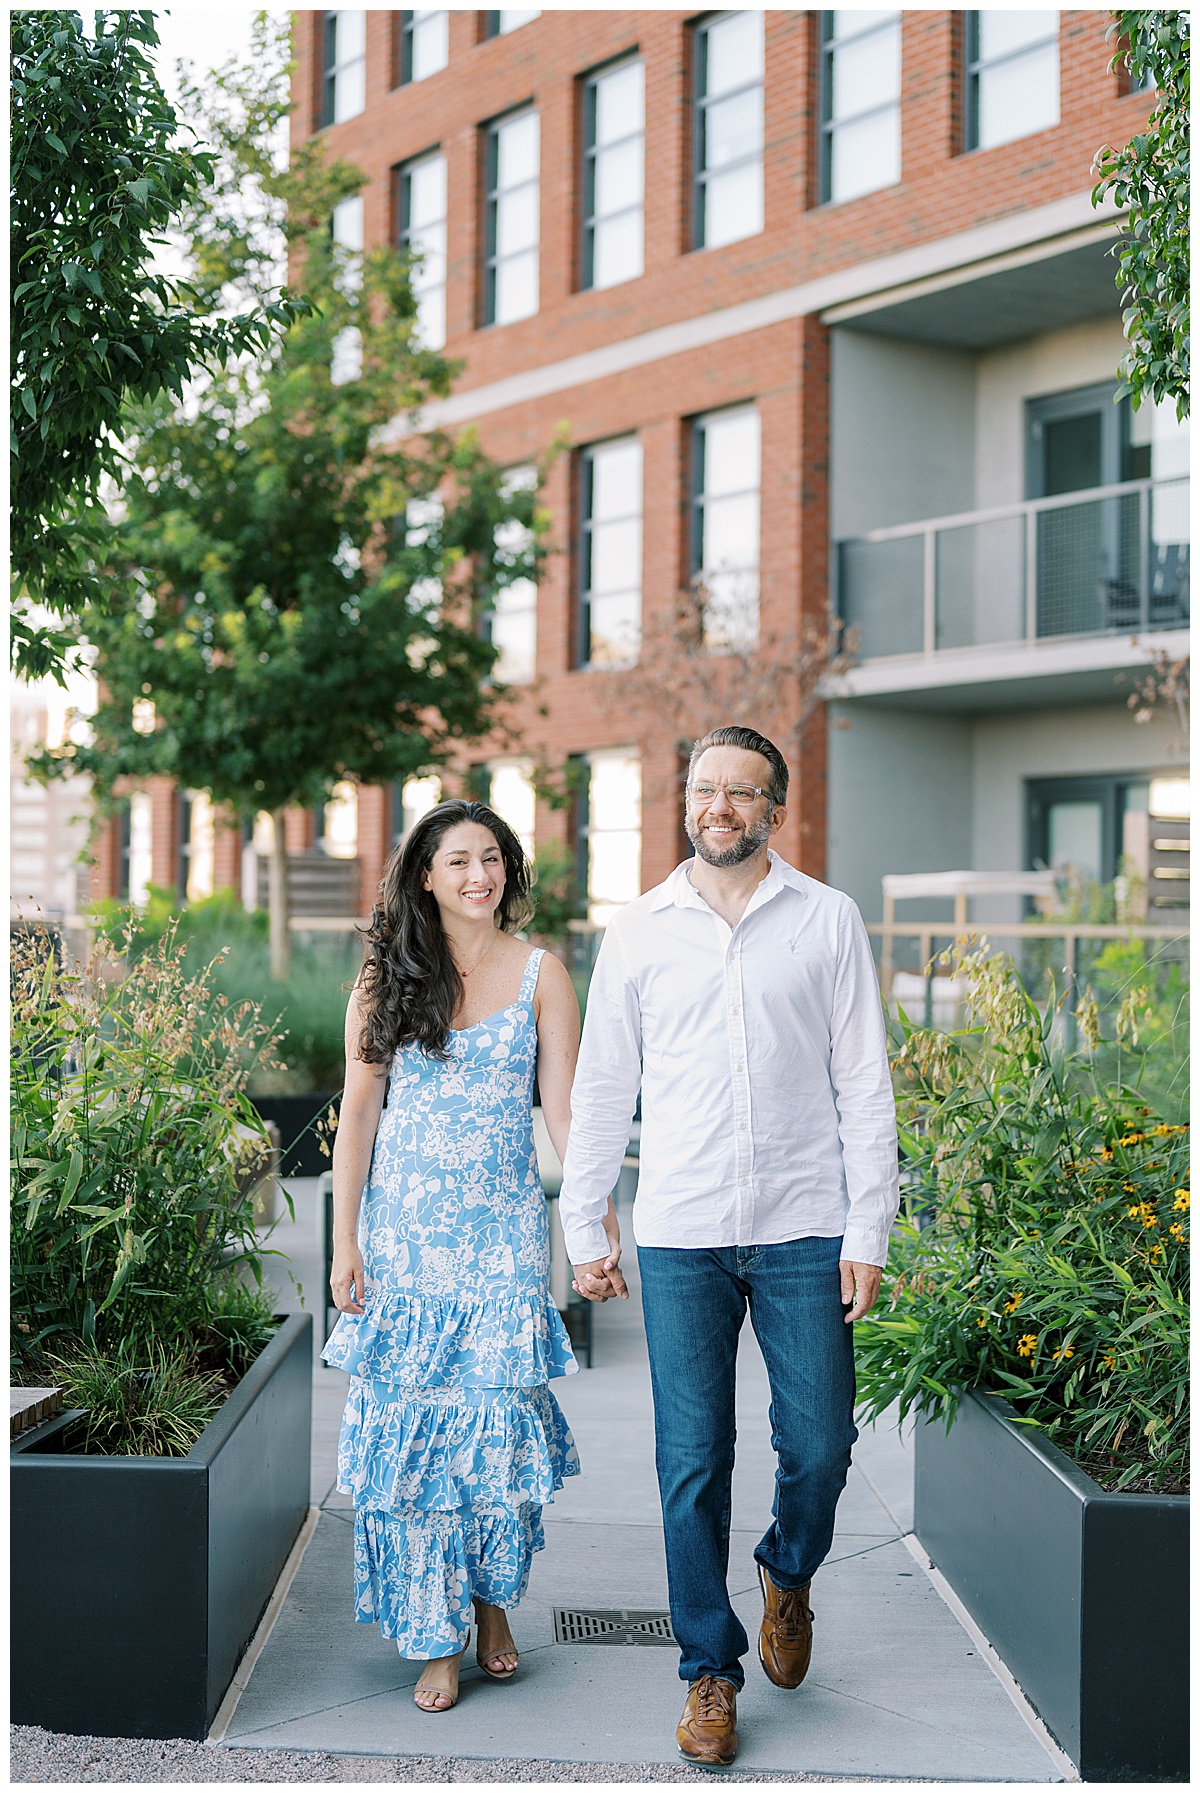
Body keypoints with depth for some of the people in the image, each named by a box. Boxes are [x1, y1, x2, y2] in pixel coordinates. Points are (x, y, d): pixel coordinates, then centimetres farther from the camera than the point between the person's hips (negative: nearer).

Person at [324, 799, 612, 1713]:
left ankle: (491, 1596, 23)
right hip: (404, 1228, 1)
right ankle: (436, 1634, 11)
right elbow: (358, 1114, 4)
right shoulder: (387, 977, 4)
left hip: (504, 1228, 0)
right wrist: (345, 1243, -1)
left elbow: (565, 1108, 1)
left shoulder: (540, 972, 3)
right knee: (410, 1425, 0)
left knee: (497, 1419, -1)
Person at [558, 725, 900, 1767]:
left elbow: (864, 1084, 3)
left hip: (805, 1231, 0)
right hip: (681, 1238, 1)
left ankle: (789, 1574, 34)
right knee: (693, 1464, 1)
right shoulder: (637, 933, 7)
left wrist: (868, 1230, -2)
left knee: (820, 1447, 1)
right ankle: (711, 1672, 17)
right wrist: (584, 1229, 8)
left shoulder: (829, 921, 5)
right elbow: (602, 1090, 11)